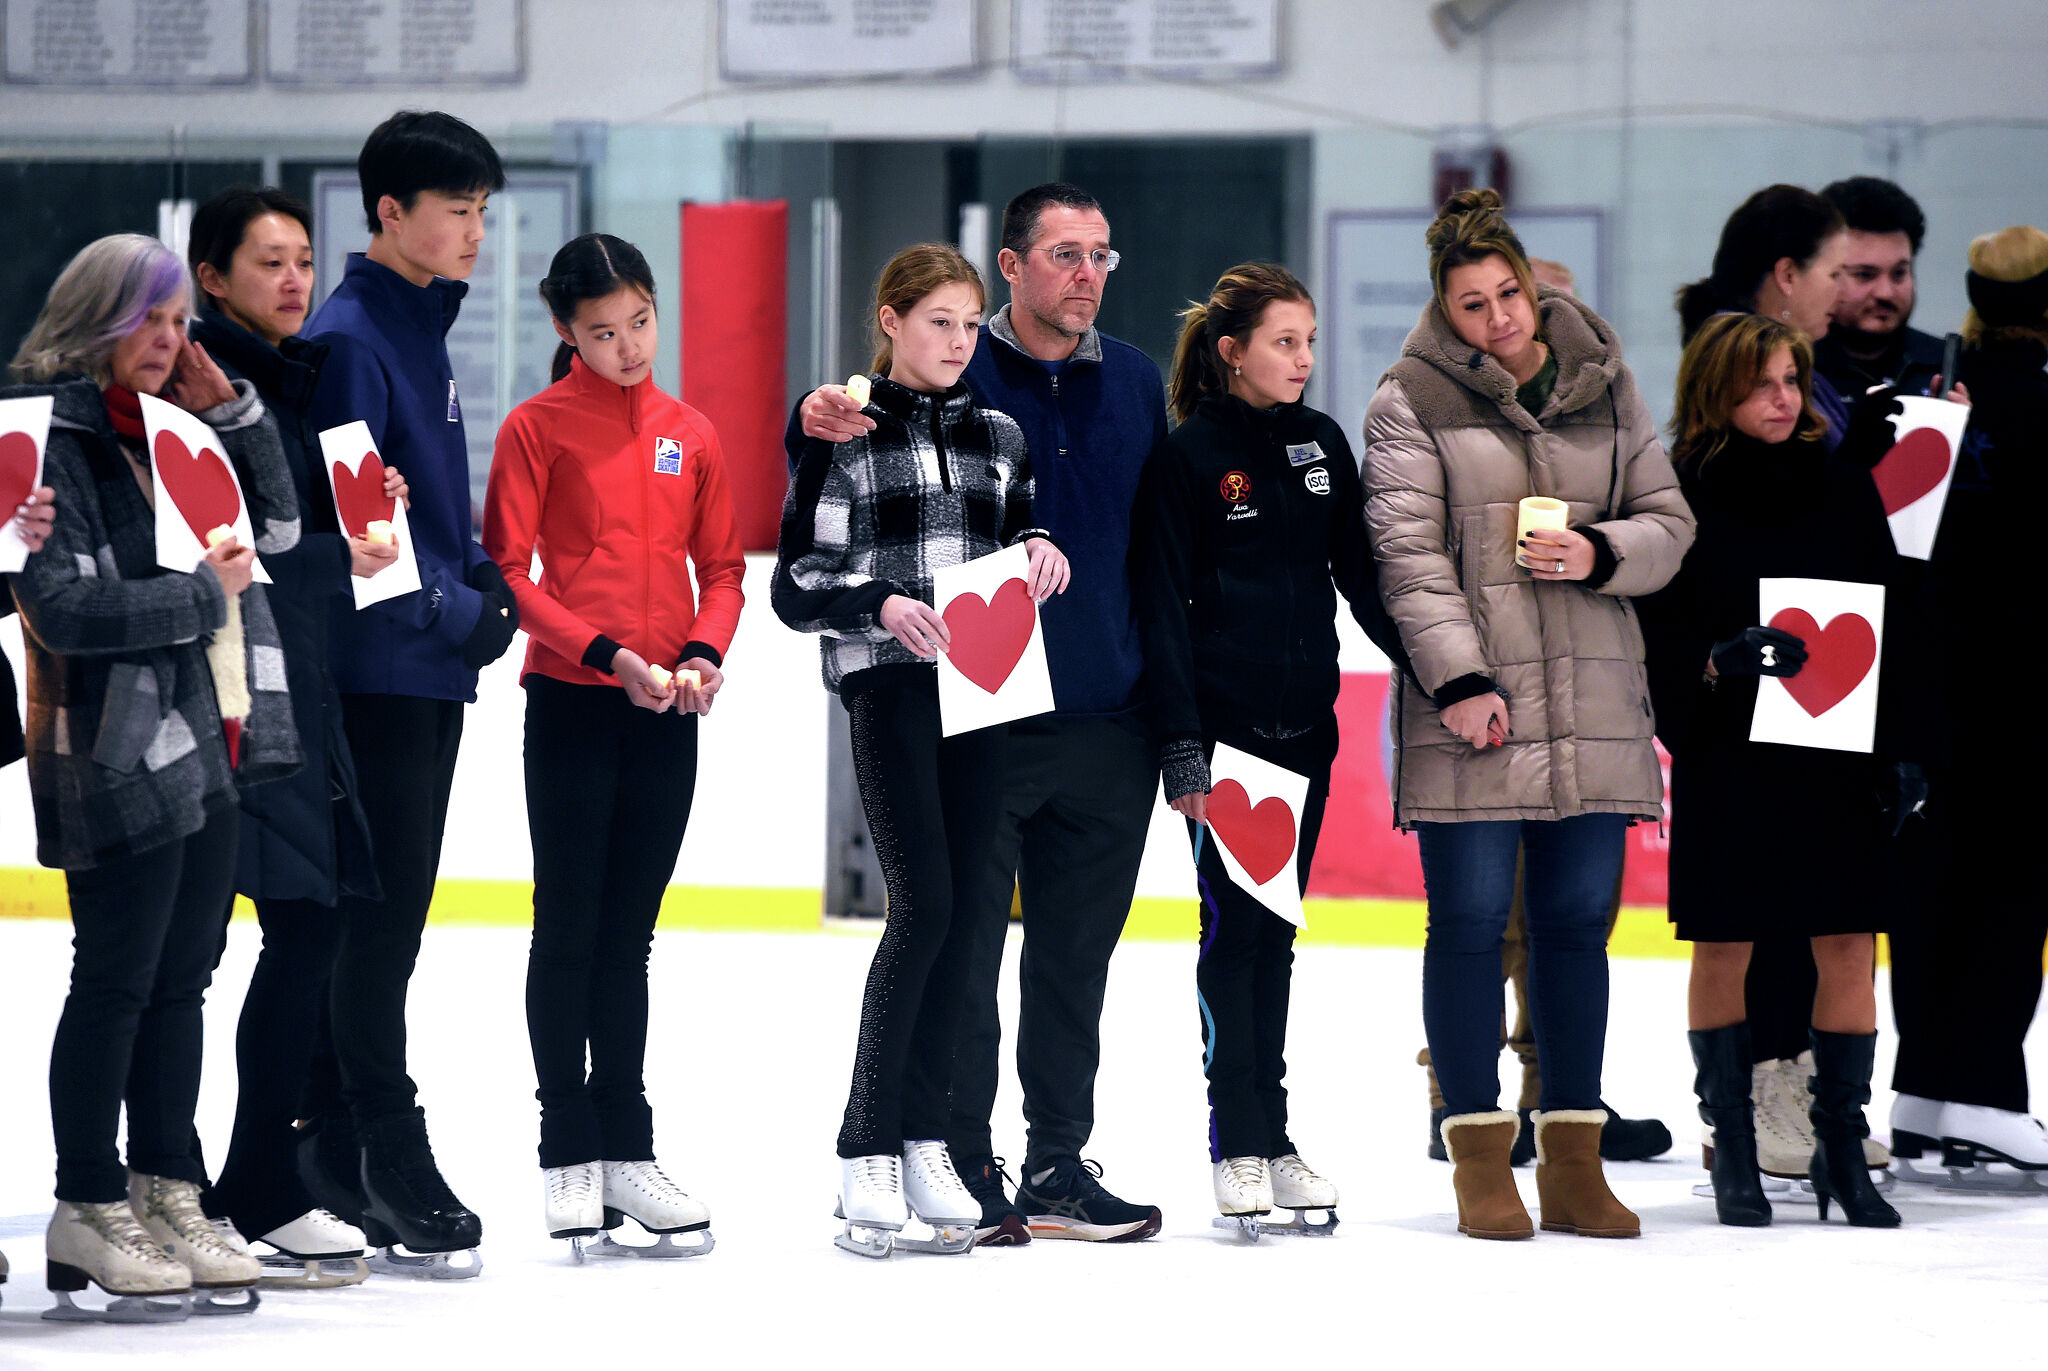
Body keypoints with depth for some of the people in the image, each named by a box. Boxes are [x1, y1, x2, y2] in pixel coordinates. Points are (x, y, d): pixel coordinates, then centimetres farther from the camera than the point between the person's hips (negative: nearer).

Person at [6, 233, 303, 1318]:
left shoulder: (173, 424, 14)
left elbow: (277, 524, 15)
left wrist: (226, 408, 4)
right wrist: (201, 594, -12)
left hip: (213, 741, 8)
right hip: (118, 753, -8)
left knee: (183, 976, 11)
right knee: (117, 979, -3)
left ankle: (168, 1197, 18)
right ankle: (89, 1215, 5)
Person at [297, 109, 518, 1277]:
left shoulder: (425, 328, 15)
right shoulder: (349, 338, -13)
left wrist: (485, 576, 7)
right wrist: (452, 612, -17)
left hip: (435, 674, 9)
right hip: (378, 674, -9)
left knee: (389, 923, 12)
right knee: (377, 920, -7)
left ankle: (340, 1156, 18)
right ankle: (391, 1169, -5)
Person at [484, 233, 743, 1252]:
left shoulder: (690, 434, 9)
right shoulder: (539, 427, -4)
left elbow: (722, 567, 13)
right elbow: (507, 571, -8)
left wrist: (704, 652, -6)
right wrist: (605, 652, -18)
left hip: (666, 712, 4)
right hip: (571, 704, -4)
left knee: (629, 935, 10)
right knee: (569, 929, 0)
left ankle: (627, 1148, 14)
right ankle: (569, 1156, 5)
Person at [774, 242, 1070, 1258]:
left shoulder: (999, 436, 15)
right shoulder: (842, 433, 2)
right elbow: (795, 583, -1)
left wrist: (1039, 553, 2)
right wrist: (878, 602, -18)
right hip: (887, 687, -5)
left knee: (960, 915, 2)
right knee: (923, 906, -14)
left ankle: (923, 1142, 9)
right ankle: (868, 1155, -8)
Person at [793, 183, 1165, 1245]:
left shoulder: (1136, 383, 11)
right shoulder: (951, 376, -4)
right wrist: (820, 425, -32)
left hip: (1109, 720, 5)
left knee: (1076, 956, 11)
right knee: (963, 949, -2)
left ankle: (1059, 1167, 19)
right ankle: (963, 1171, 5)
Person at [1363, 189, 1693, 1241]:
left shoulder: (1603, 388, 11)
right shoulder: (1412, 403, 0)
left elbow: (1668, 523, 14)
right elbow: (1407, 555, -7)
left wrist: (1602, 553, -7)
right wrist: (1457, 680, -15)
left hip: (1594, 704, 4)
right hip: (1470, 715, -3)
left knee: (1577, 921, 6)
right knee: (1471, 921, -2)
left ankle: (1572, 1158, 12)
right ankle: (1481, 1161, 5)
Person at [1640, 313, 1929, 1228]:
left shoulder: (1844, 484, 8)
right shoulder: (1679, 498, -2)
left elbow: (1892, 621, 9)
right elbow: (1659, 639, -3)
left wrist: (1903, 747, 3)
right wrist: (1718, 665, -23)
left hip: (1840, 754, 3)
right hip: (1728, 760, -3)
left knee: (1848, 945, 0)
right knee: (1724, 947, 2)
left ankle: (1842, 1149, 8)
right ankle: (1734, 1154, 11)